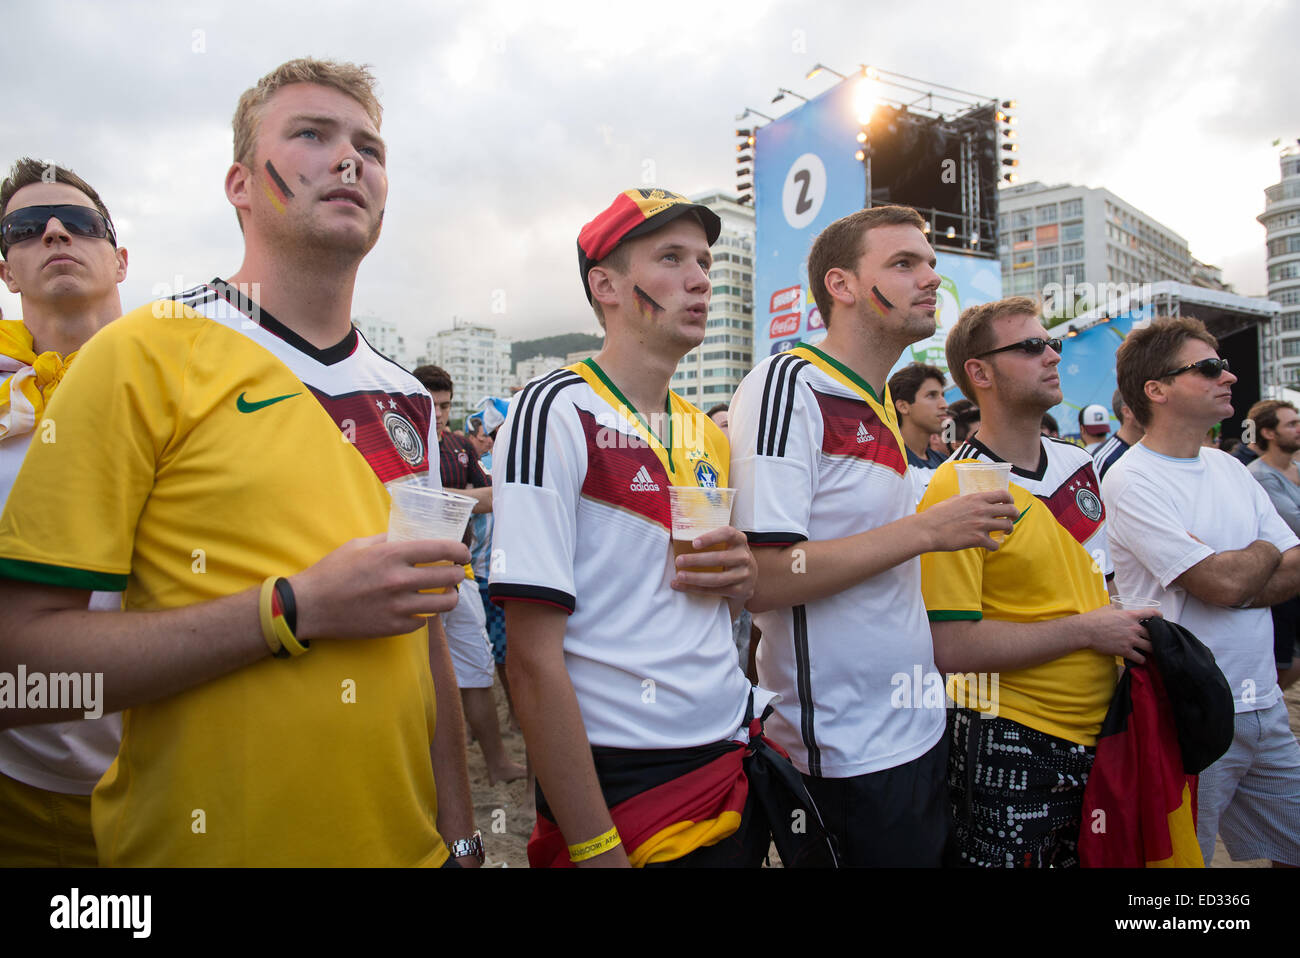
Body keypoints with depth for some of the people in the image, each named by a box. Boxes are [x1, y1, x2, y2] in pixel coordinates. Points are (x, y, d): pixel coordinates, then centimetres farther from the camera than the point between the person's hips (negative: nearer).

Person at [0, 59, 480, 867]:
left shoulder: (408, 399, 5)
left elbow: (424, 640, 9)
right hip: (209, 842, -4)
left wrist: (460, 837, 5)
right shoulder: (145, 354, -10)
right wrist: (296, 608, -22)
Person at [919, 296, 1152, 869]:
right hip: (1010, 742, -7)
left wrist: (1126, 626, 4)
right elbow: (951, 646, -24)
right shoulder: (956, 490, -19)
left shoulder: (1079, 464, 6)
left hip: (1098, 729, 7)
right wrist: (1087, 630, -17)